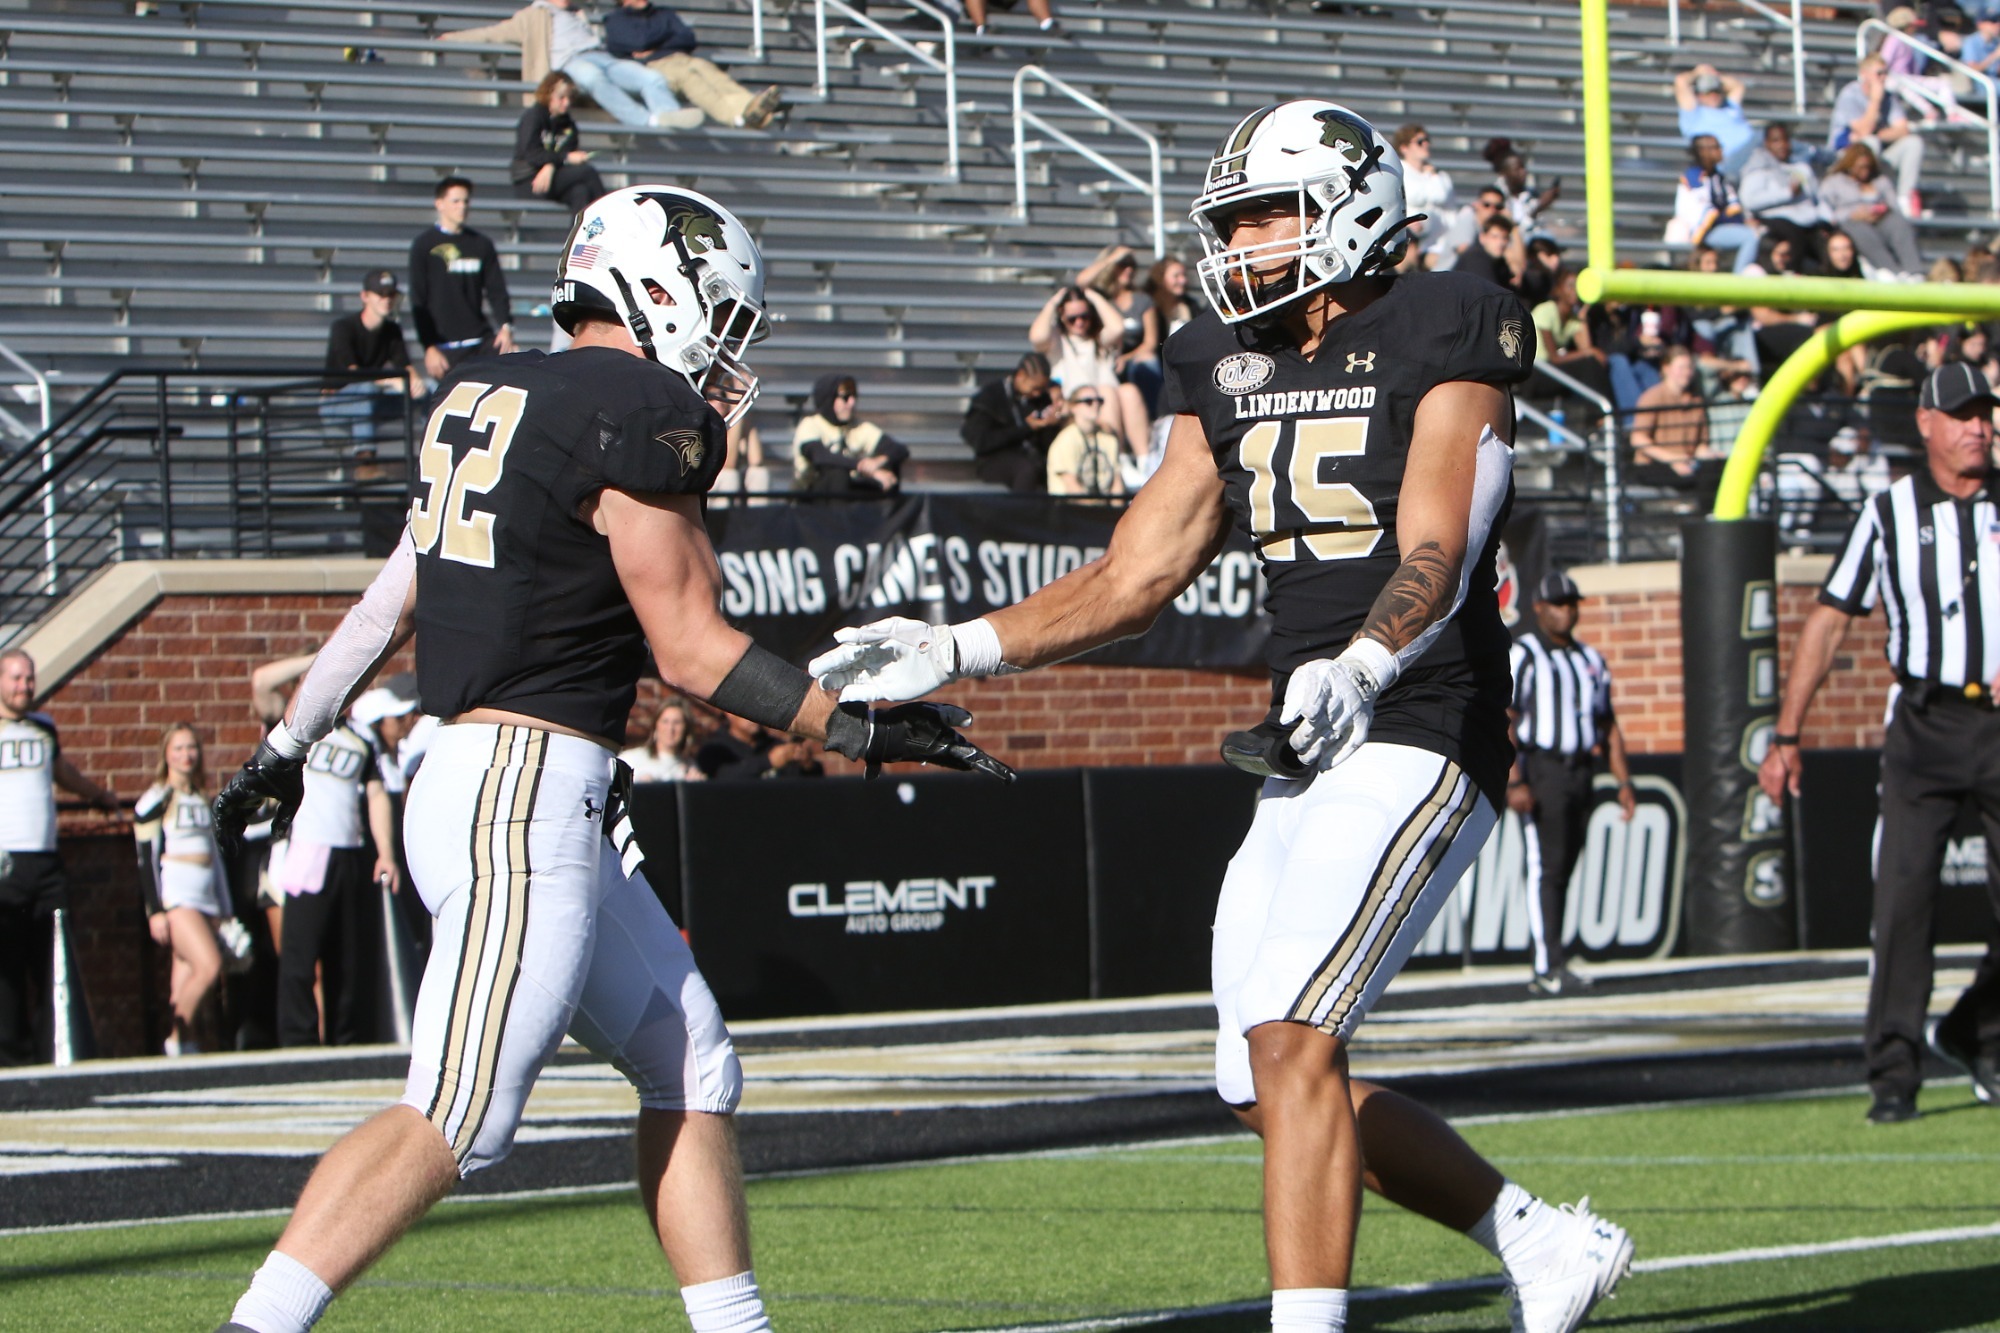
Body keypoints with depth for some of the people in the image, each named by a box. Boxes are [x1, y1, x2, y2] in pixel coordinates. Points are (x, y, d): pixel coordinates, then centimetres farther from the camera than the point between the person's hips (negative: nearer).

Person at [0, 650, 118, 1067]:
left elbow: (62, 771, 39)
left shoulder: (45, 727, 18)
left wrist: (101, 796, 55)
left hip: (45, 860, 4)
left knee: (54, 964, -3)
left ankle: (52, 1053, -2)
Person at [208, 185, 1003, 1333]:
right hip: (528, 793, -10)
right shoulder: (644, 411, -10)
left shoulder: (486, 396, 15)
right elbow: (691, 648, -9)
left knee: (692, 1071, 14)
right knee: (456, 1124, -12)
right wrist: (862, 731, -3)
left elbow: (391, 600, 20)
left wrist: (288, 747, 29)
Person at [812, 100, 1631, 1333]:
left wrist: (1359, 669, -38)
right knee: (1276, 1089, 10)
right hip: (1306, 762, 8)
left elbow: (1437, 558, -19)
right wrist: (954, 653, 8)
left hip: (1417, 743, -8)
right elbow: (1137, 576, 17)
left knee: (1290, 1041, -21)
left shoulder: (1440, 341, -7)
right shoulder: (1229, 371, 14)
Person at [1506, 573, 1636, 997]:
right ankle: (1548, 968, -14)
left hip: (1580, 772, 6)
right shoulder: (1521, 656, -4)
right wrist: (1513, 782, -21)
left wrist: (1624, 782, 12)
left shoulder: (1590, 659, 18)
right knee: (1545, 868, -12)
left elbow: (1609, 725, 21)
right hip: (1540, 772, -6)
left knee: (1563, 869, 6)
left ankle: (1547, 971, 10)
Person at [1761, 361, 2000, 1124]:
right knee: (1903, 897, -11)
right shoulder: (1890, 512, 6)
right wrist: (1785, 737, 2)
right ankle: (1893, 1077, -9)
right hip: (1925, 724, -1)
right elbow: (1829, 622, 7)